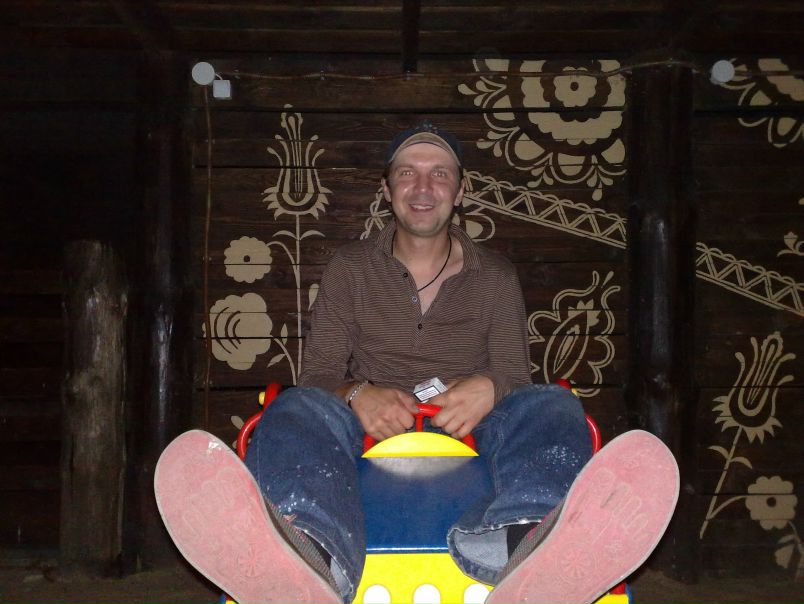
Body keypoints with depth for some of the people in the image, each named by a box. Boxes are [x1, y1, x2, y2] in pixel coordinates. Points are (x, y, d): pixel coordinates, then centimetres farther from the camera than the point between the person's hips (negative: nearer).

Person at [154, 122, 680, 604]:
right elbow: (318, 374, 9)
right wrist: (357, 395, -16)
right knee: (296, 410, -31)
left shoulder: (496, 277, 18)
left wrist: (489, 388, -15)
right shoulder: (350, 269, 17)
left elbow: (515, 374, 11)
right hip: (372, 431, 0)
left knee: (551, 406, -29)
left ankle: (513, 547, -62)